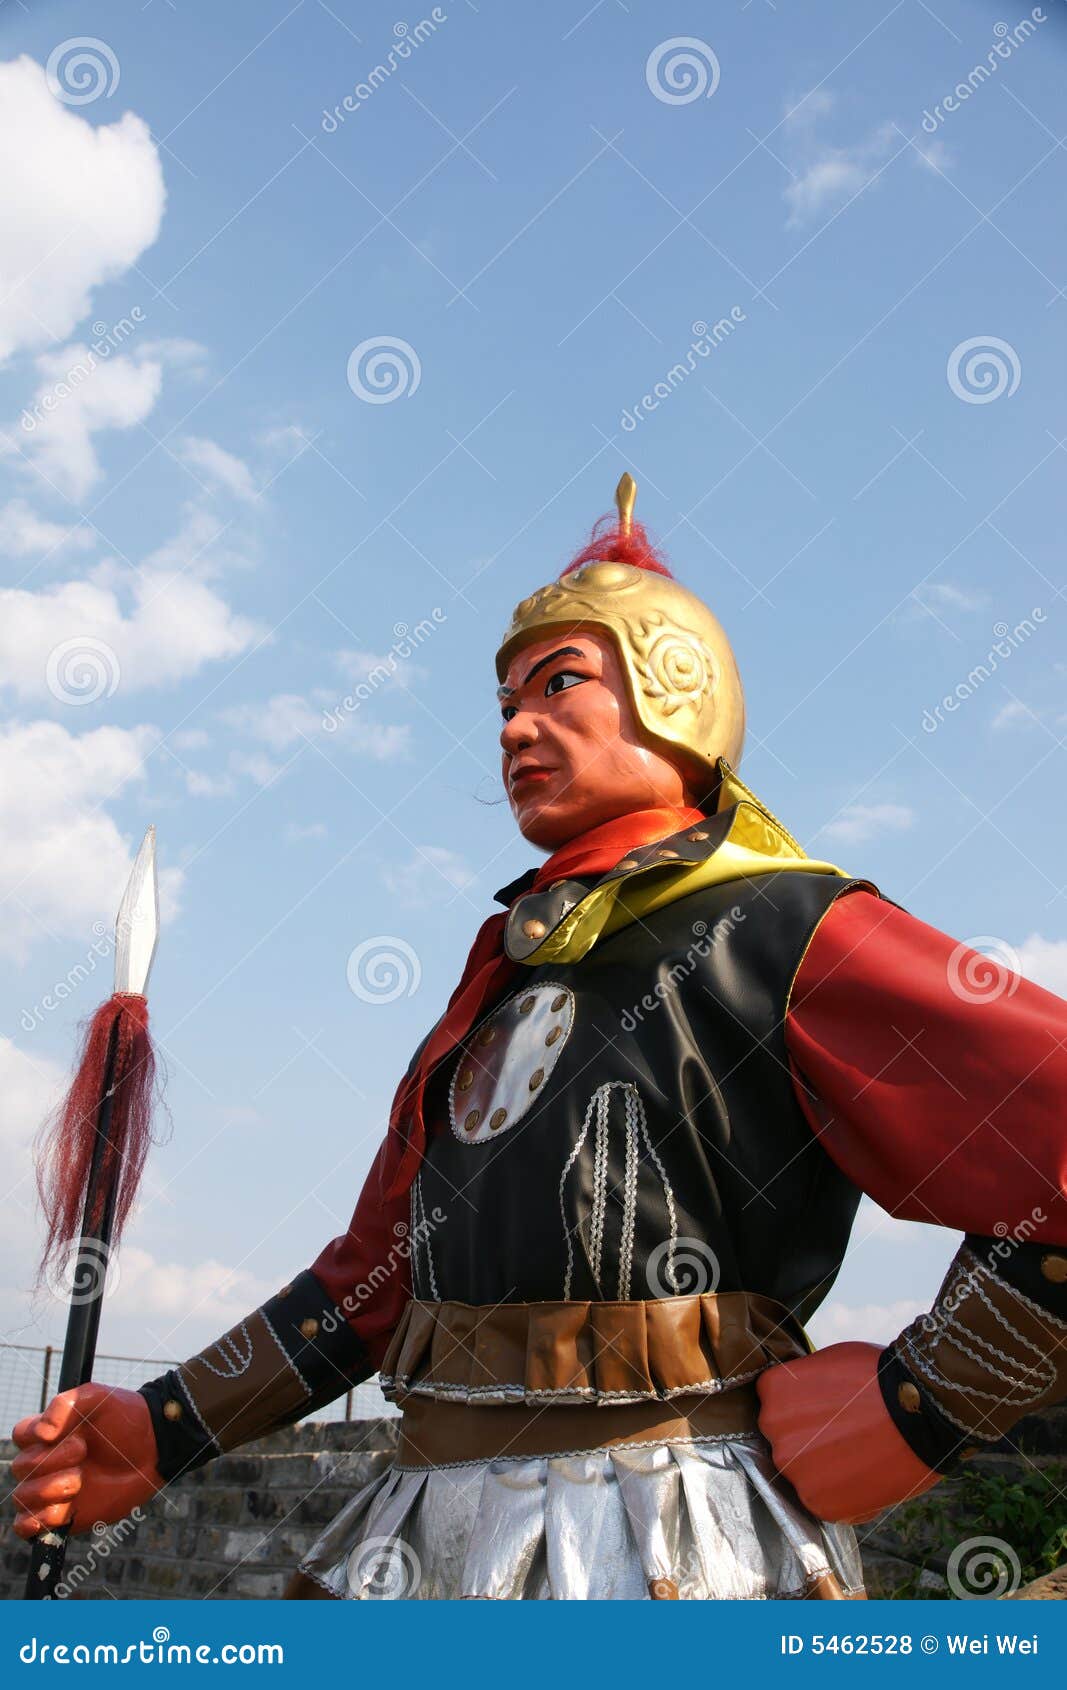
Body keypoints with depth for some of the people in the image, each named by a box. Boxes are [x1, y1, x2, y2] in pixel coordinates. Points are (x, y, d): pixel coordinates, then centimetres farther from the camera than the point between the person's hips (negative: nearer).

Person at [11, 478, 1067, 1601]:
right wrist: (167, 1431, 14)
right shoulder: (504, 978, 16)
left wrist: (918, 1405, -15)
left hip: (667, 1556, -6)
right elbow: (383, 1266, 21)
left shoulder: (792, 939, -7)